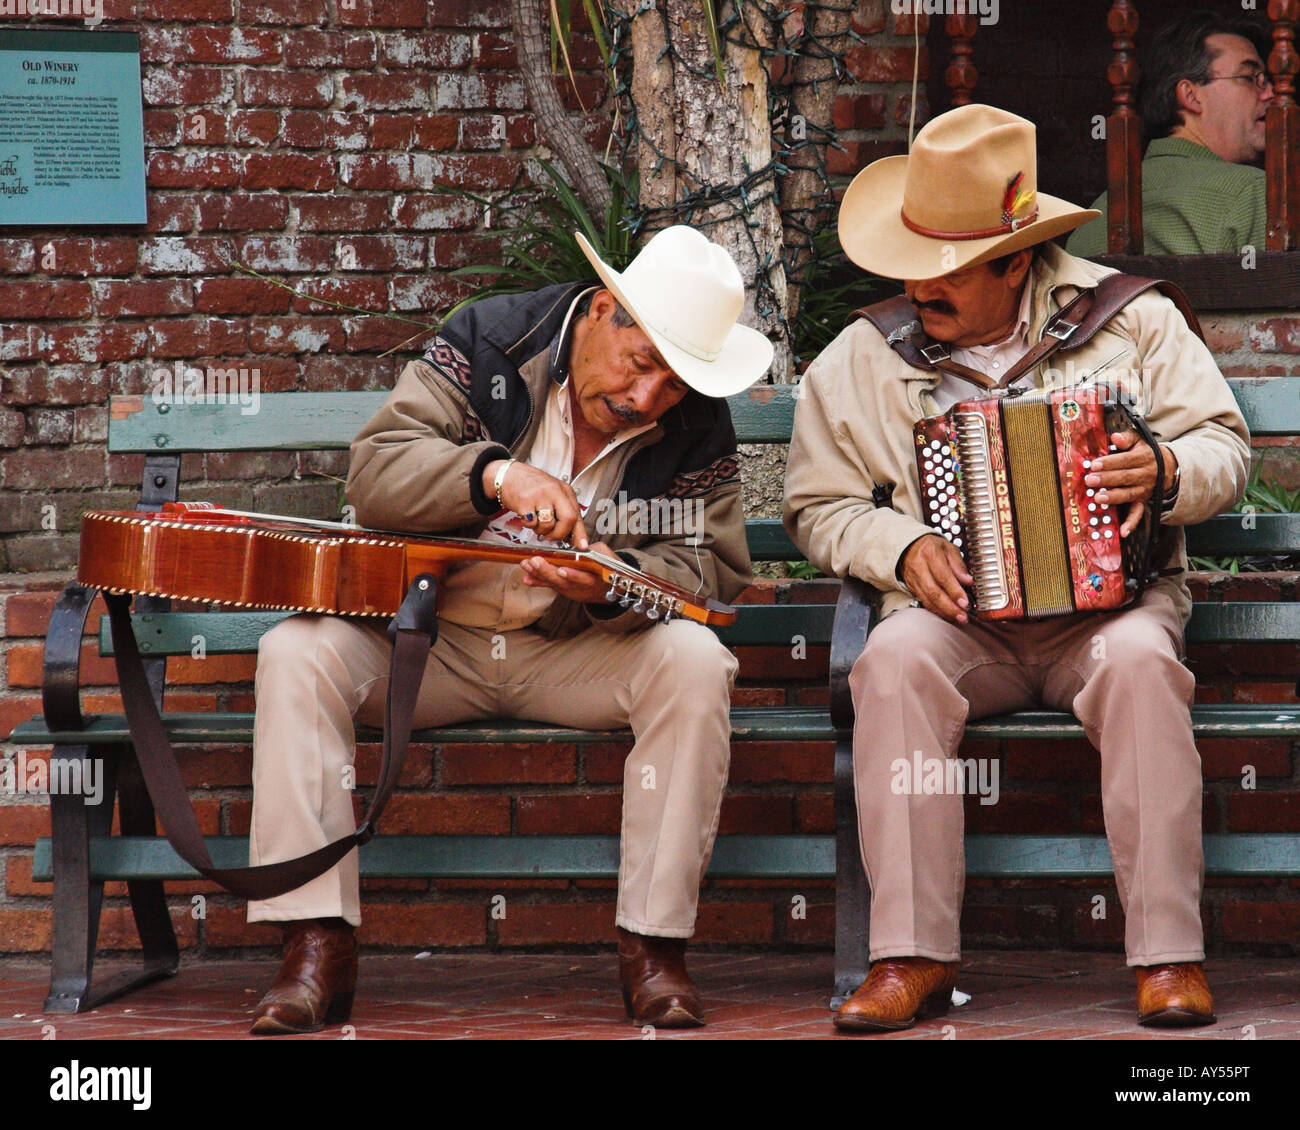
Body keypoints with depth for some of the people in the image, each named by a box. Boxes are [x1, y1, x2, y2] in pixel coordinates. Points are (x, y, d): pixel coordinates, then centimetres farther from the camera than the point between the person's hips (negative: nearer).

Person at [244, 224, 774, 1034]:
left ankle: (655, 942, -22)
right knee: (299, 650, -26)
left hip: (579, 655, 0)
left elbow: (712, 567, -7)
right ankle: (319, 945, -26)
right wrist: (496, 474, -32)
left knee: (695, 663, -30)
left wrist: (614, 582, -29)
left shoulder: (696, 421, -5)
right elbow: (375, 473, -14)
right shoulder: (489, 340, -8)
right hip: (434, 640, 0)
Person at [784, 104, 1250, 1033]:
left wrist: (1166, 472, -18)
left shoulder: (1128, 318, 4)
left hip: (1106, 605, -1)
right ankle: (914, 956, -32)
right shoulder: (862, 361, 7)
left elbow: (1226, 450, 5)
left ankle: (1171, 954, -31)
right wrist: (903, 549, -8)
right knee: (896, 662, -33)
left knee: (1137, 661, -36)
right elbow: (821, 508, 12)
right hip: (957, 618, 1)